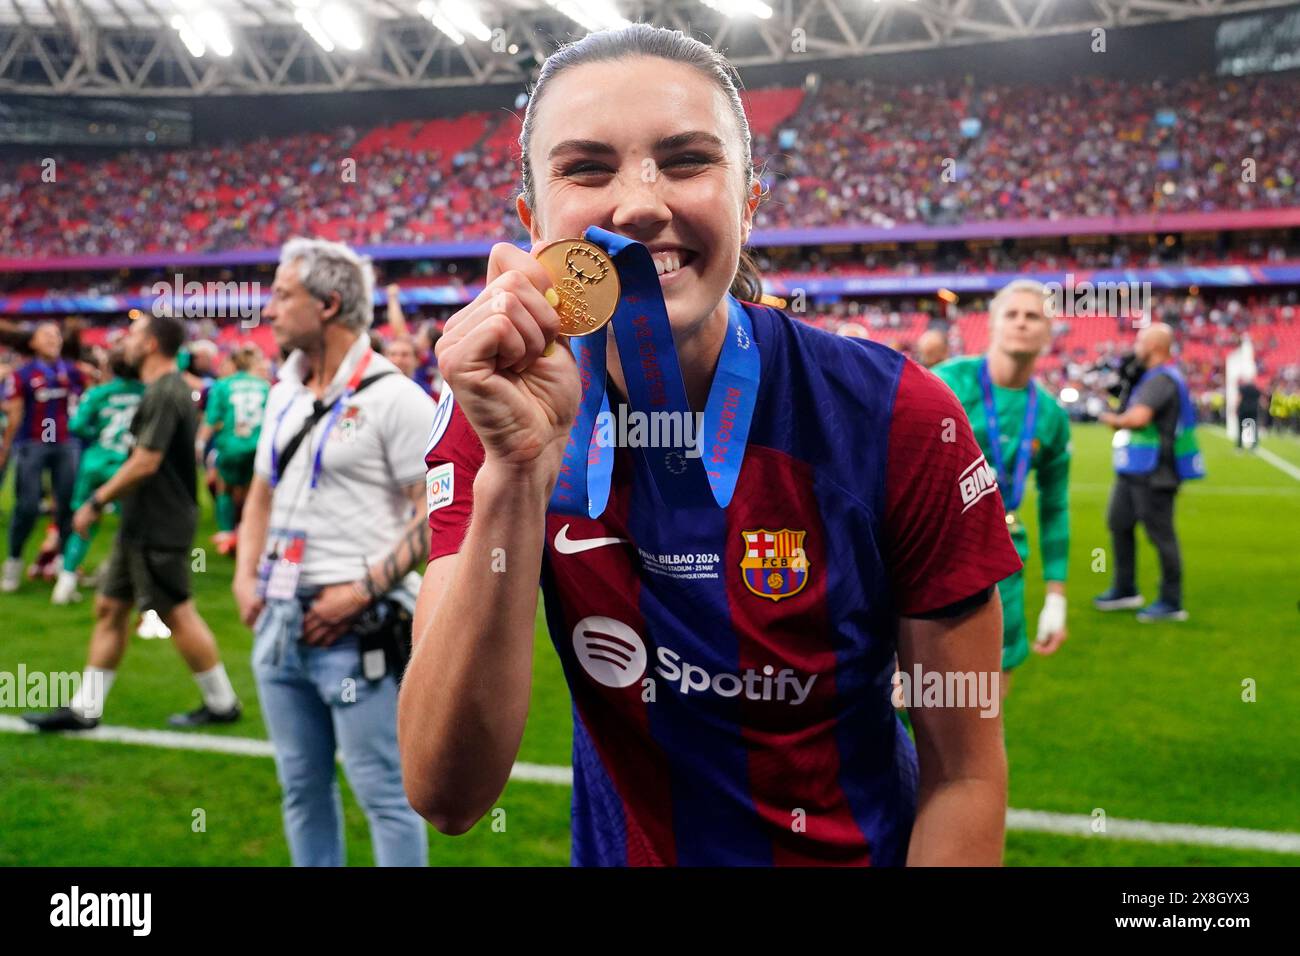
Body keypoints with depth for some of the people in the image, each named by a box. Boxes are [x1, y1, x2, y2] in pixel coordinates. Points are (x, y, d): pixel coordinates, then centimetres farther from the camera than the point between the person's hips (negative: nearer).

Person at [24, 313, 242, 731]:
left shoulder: (164, 394, -18)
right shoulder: (167, 388, 14)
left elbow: (145, 464, -23)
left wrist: (96, 502, -15)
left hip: (159, 529, -10)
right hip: (141, 525, 10)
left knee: (178, 614, -2)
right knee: (109, 607, 11)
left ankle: (222, 703, 10)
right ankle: (84, 709, 17)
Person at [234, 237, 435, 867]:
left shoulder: (393, 397, -10)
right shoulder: (284, 392, 14)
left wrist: (362, 590, -17)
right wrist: (245, 577, 9)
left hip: (354, 628, -7)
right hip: (279, 621, 8)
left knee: (385, 795, -2)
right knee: (302, 788, 16)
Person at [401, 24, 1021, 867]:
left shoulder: (898, 419, -20)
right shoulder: (492, 419, -15)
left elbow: (964, 773, -12)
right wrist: (517, 473, -34)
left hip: (860, 845, -1)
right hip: (618, 846, 1)